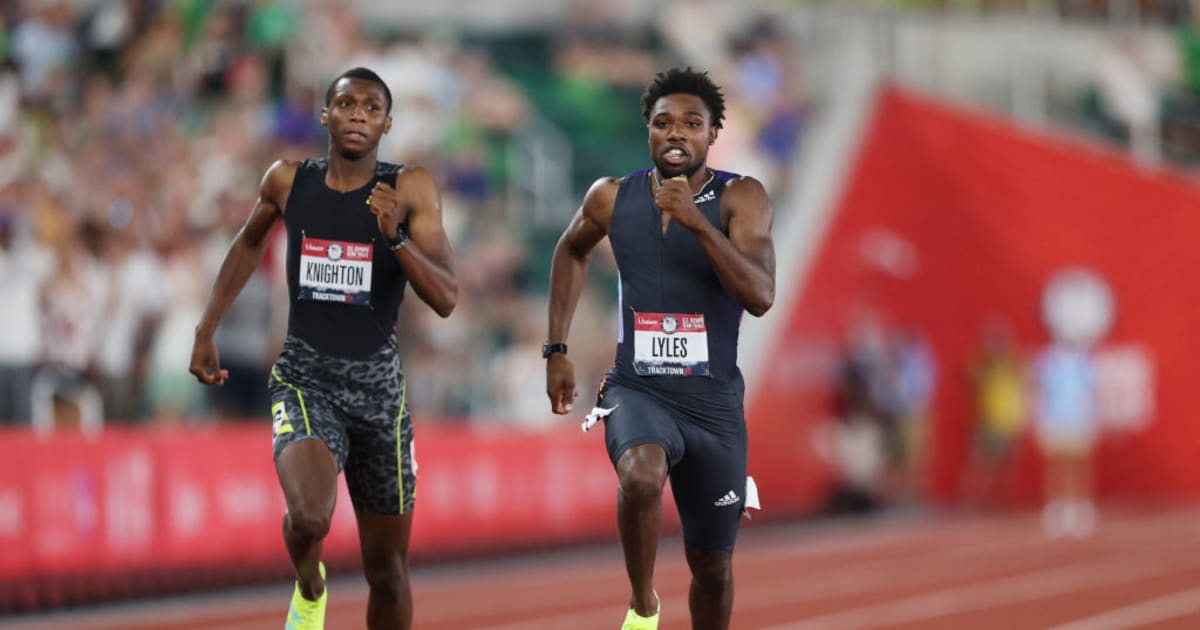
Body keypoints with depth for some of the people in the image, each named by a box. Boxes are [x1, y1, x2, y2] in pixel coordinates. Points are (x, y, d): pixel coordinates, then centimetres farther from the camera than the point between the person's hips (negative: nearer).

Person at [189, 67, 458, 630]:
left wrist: (395, 237, -25)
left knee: (387, 571, 8)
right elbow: (250, 243, 22)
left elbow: (446, 300, -11)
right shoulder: (288, 181, 1)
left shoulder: (409, 190, -5)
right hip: (305, 378, -1)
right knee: (309, 518, -29)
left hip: (378, 383, 1)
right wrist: (207, 330, 21)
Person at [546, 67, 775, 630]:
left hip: (714, 402, 0)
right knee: (641, 478, -34)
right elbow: (571, 253, 21)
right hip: (637, 390, 0)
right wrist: (556, 350, 16)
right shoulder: (612, 199, -1)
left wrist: (698, 222, -30)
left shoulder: (740, 199, -8)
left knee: (712, 564, 11)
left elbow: (760, 297, -22)